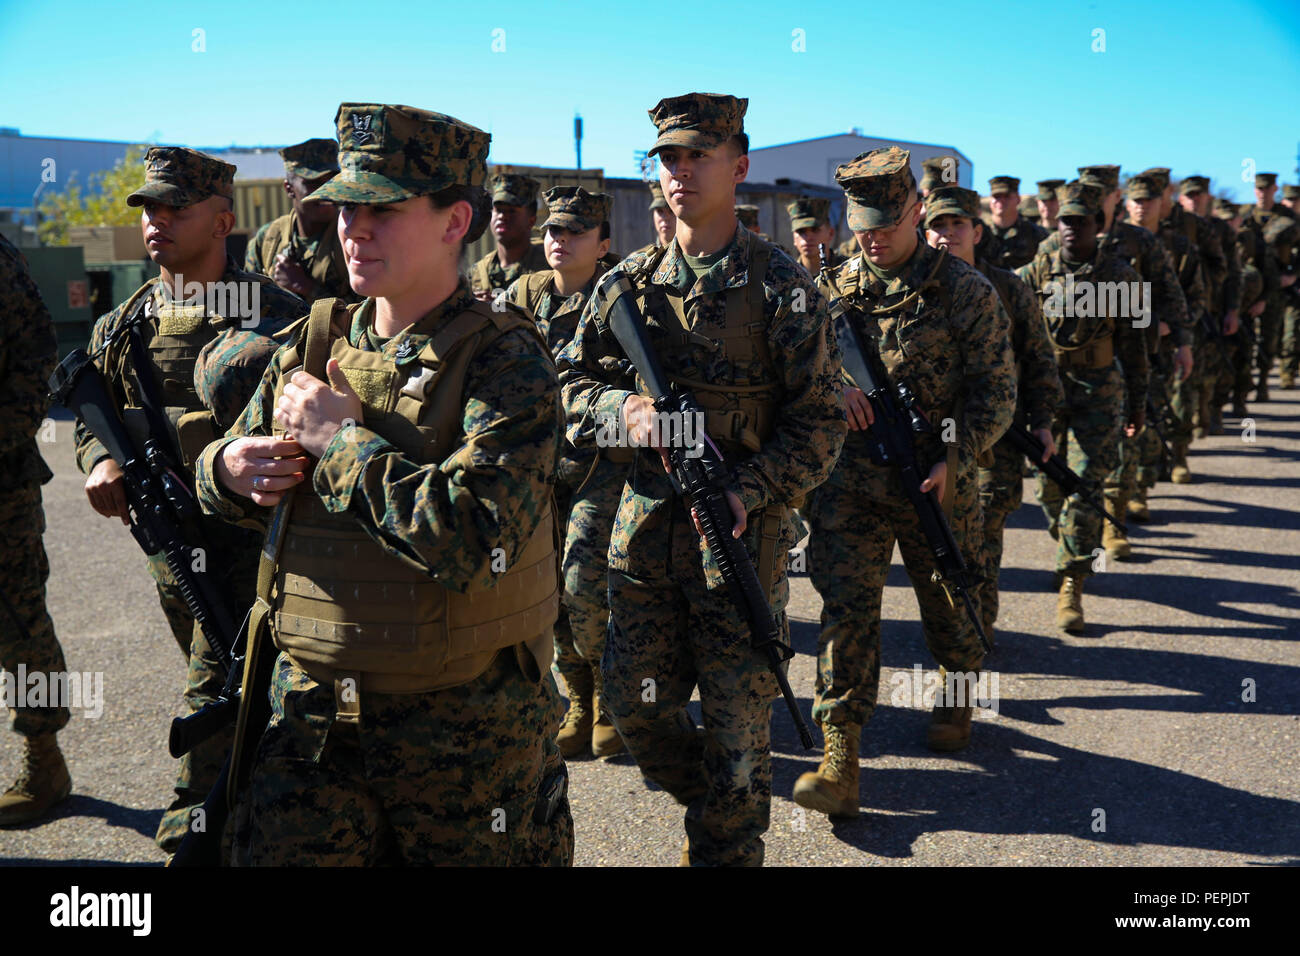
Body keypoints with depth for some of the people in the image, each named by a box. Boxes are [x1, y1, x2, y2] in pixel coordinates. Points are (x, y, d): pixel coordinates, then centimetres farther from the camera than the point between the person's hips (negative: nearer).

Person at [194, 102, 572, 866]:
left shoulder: (506, 360, -15)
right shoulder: (312, 346, 3)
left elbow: (475, 538, -31)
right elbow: (229, 486, 17)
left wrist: (342, 439, -21)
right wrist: (229, 468, -8)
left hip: (467, 728, -4)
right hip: (314, 716, 5)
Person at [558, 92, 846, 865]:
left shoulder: (782, 288, -6)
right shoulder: (632, 281, 6)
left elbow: (822, 421, -7)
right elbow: (572, 381, 8)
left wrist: (748, 493, -20)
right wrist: (624, 409, -14)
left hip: (742, 534, -4)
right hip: (645, 530, 4)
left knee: (738, 723, 6)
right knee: (636, 703, 13)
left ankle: (727, 849, 27)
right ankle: (711, 802, 40)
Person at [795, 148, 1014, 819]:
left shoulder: (966, 292, -4)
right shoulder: (834, 290, 5)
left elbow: (996, 392, -5)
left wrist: (954, 460, -18)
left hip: (937, 484, -1)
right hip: (851, 481, 2)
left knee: (947, 603, 16)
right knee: (845, 609, -7)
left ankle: (958, 693, 48)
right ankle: (839, 762, -4)